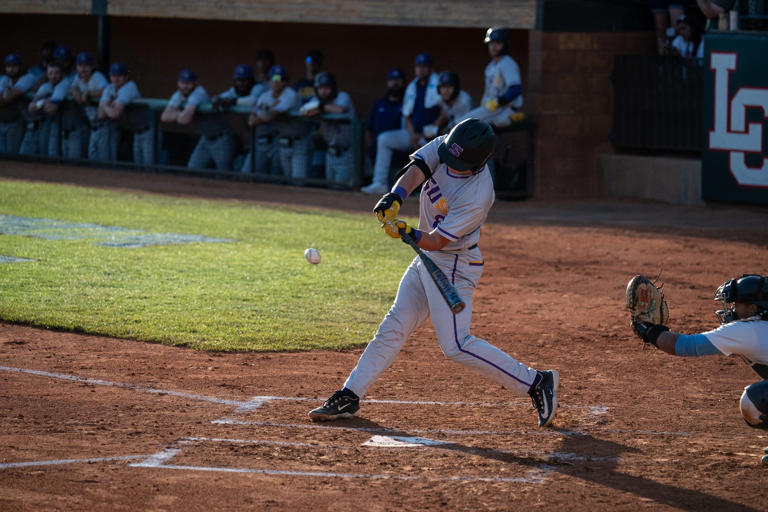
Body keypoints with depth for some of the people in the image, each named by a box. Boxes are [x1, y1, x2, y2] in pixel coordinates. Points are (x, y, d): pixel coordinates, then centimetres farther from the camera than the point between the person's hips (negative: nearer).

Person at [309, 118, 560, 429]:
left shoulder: (477, 196, -28)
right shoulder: (443, 148, -8)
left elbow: (438, 240, -25)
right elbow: (415, 170, -20)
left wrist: (409, 233, -39)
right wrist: (395, 199, -38)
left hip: (454, 266, -8)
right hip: (428, 260, 8)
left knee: (455, 345, -13)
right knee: (394, 327, 10)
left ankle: (536, 382, -7)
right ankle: (349, 397, 16)